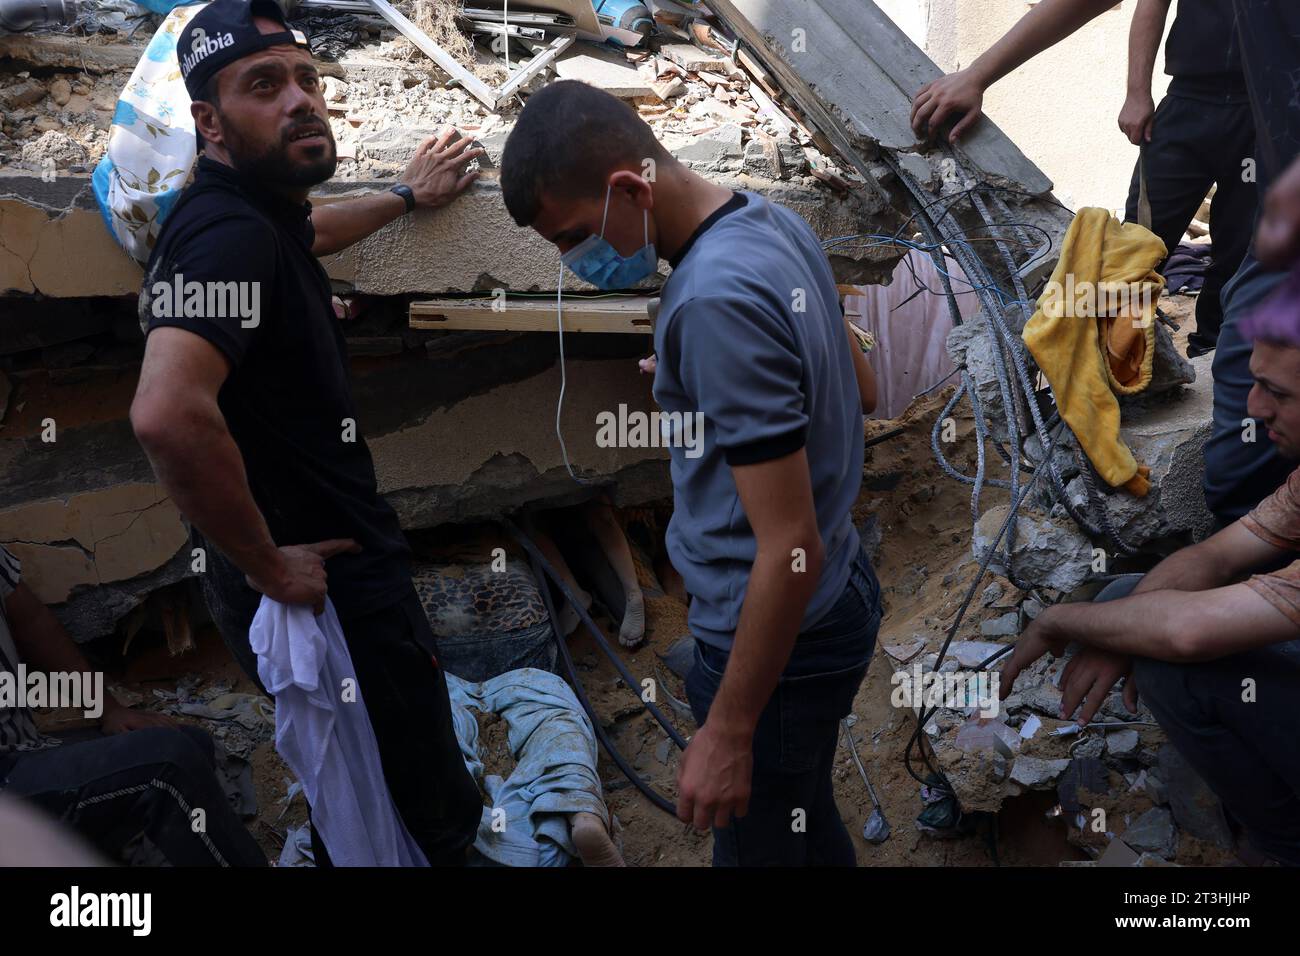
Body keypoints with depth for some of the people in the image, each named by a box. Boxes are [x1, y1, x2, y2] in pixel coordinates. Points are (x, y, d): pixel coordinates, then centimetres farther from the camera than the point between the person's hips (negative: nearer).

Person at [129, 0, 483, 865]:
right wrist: (268, 565, -28)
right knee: (429, 810, 6)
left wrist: (407, 196, 44)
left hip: (334, 559, 10)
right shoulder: (230, 235, -25)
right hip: (320, 582, -10)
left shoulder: (261, 214, 6)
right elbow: (169, 414, -41)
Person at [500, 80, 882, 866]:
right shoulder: (772, 222, 0)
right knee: (806, 827, 27)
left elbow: (791, 548, -27)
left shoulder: (717, 298, -29)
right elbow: (860, 393, 15)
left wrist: (728, 733, -20)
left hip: (778, 638, -9)